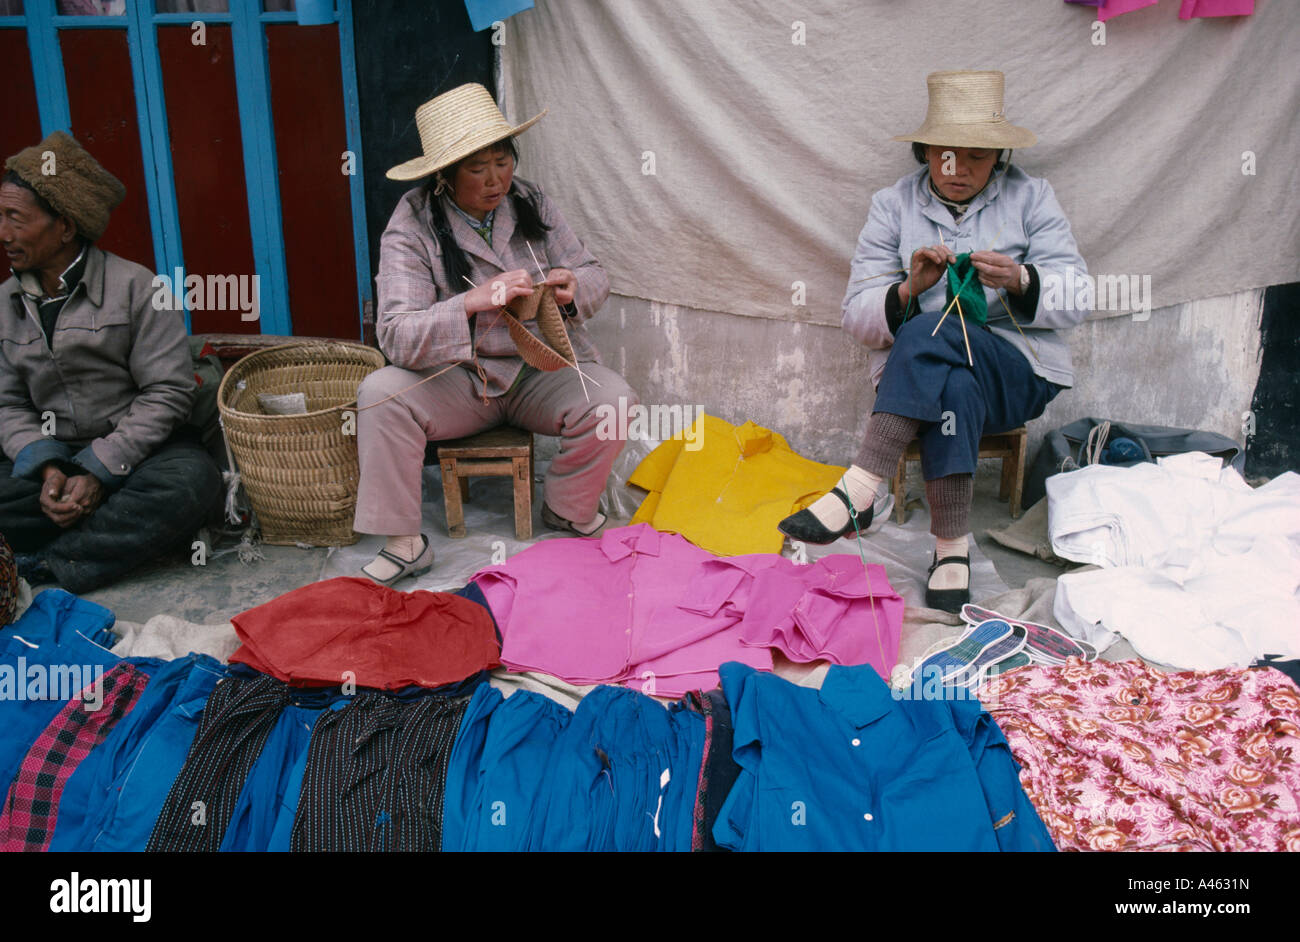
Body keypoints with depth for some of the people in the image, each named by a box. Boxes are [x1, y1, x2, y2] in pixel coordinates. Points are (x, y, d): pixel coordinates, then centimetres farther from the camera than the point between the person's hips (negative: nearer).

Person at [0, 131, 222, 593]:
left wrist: (98, 472, -18)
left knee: (191, 480, -36)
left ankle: (40, 565, -27)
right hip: (51, 454, 3)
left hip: (136, 448, -3)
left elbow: (167, 392, -11)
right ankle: (134, 532, -21)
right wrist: (46, 467, -14)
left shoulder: (133, 286, -7)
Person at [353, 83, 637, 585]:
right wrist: (473, 302, -37)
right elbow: (397, 337, -22)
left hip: (541, 366, 2)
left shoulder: (531, 201, 1)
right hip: (456, 377, -2)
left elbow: (595, 276, 5)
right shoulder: (412, 226, -11)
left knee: (611, 400, -25)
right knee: (380, 394, -28)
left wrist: (573, 287, -21)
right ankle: (404, 544, -13)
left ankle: (568, 512, 2)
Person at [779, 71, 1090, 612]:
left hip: (1016, 372, -1)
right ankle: (951, 544, -35)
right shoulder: (892, 205, 9)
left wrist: (1019, 280, -22)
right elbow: (857, 317, 1)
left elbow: (1077, 300, -1)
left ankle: (863, 488, -40)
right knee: (954, 388, -37)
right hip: (914, 376, 1)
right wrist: (909, 290, -20)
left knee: (929, 337, -34)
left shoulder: (1031, 197, 9)